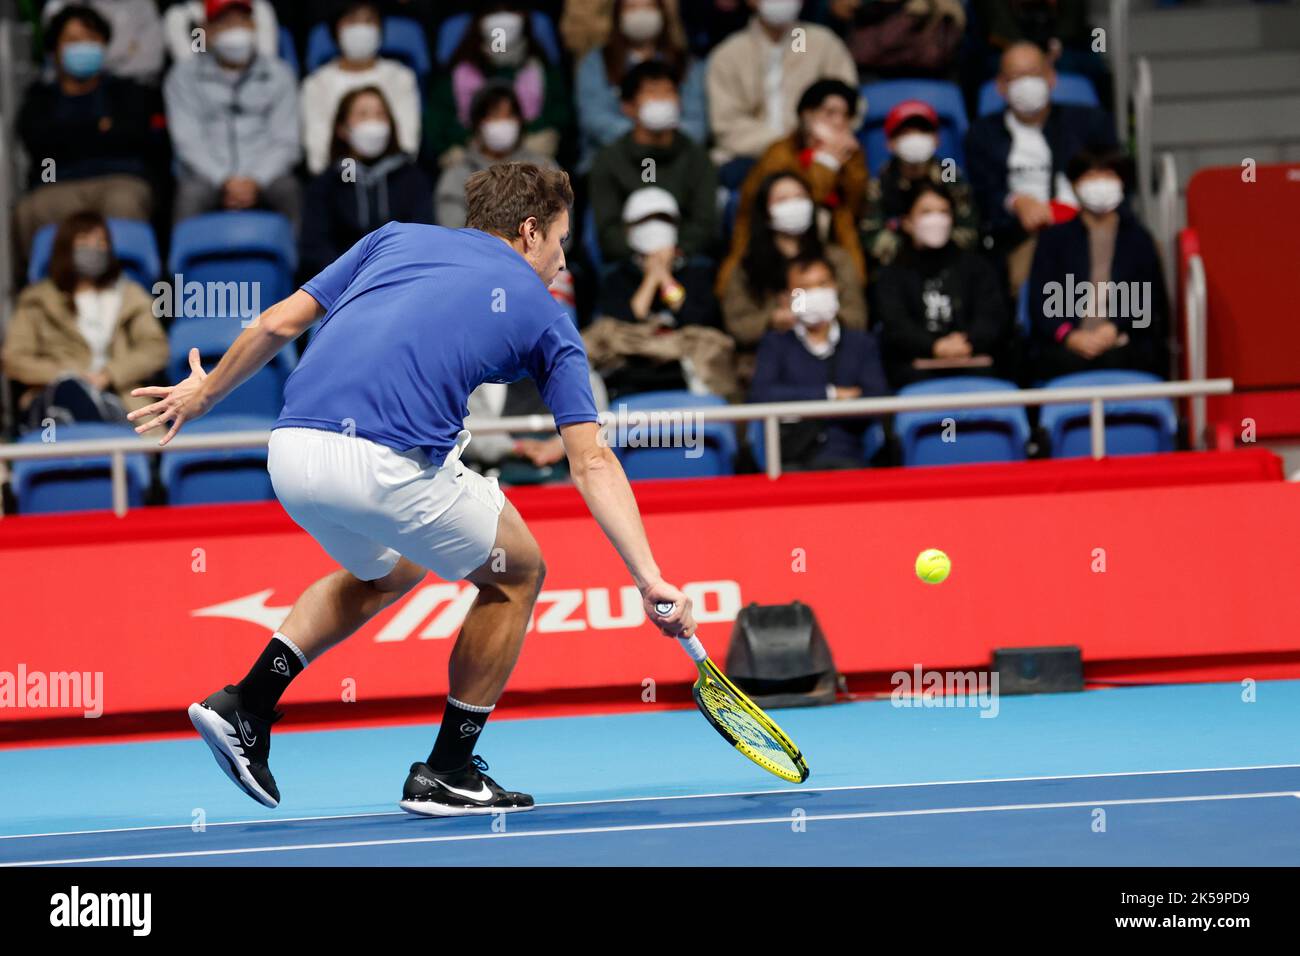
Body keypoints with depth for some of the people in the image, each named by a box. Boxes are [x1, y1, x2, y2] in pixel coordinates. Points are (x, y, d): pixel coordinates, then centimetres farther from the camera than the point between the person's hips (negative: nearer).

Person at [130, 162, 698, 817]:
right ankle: (447, 775, 20)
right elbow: (593, 463, 8)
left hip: (290, 451, 5)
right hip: (388, 465, -5)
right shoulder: (543, 318, 17)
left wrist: (205, 393, 37)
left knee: (386, 571, 34)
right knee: (515, 574, 21)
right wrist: (650, 580, 6)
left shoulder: (396, 240, 26)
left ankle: (245, 705, 21)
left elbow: (278, 324, 21)